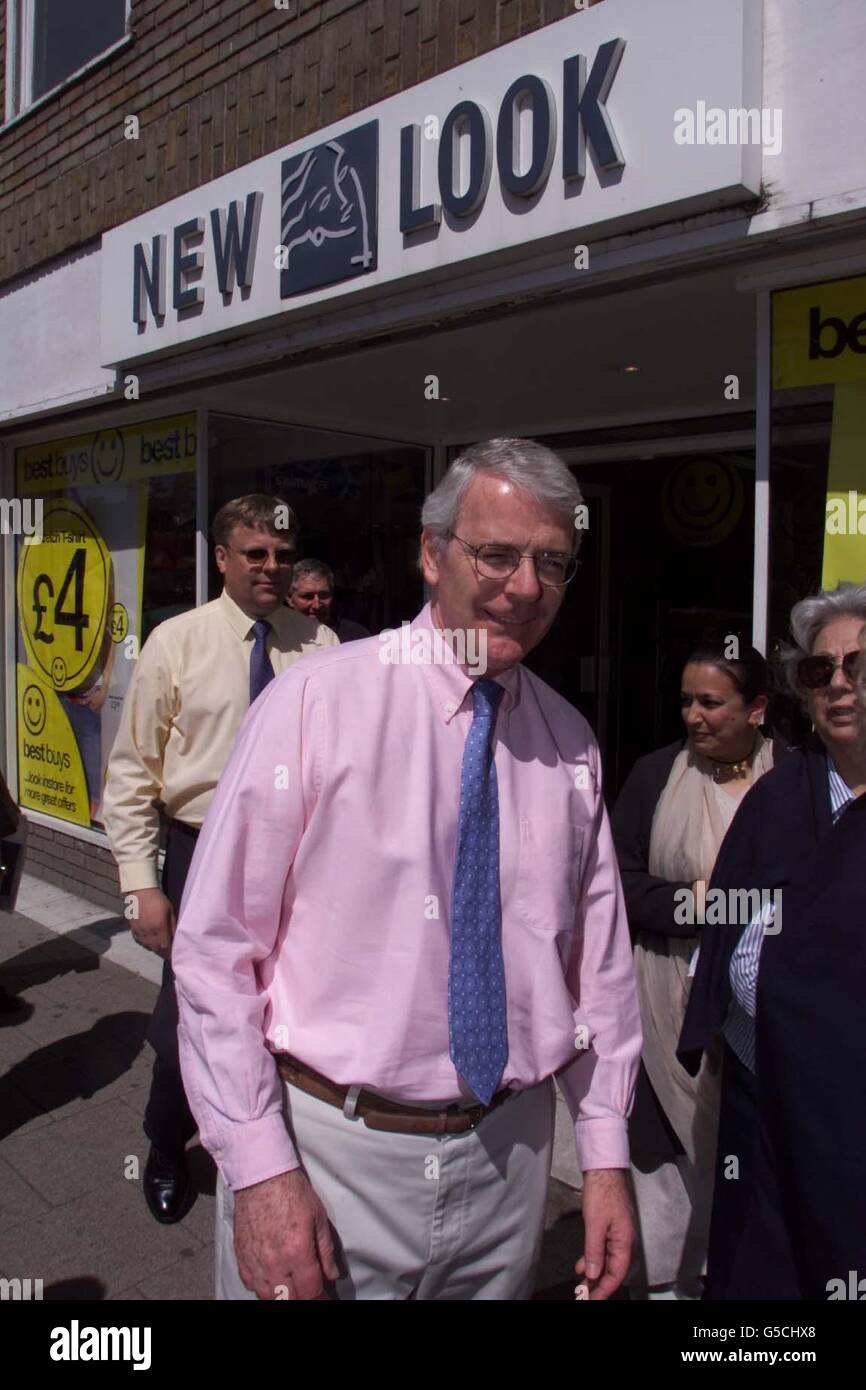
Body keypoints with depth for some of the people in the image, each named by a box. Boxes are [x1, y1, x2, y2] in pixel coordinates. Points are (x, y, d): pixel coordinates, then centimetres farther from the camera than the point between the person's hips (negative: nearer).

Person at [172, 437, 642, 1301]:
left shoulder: (570, 743, 1)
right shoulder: (316, 702, -13)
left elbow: (598, 958, 8)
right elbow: (216, 950, -12)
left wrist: (606, 1155, 7)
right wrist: (260, 1168, -13)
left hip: (507, 1156, 4)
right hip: (328, 1152, -3)